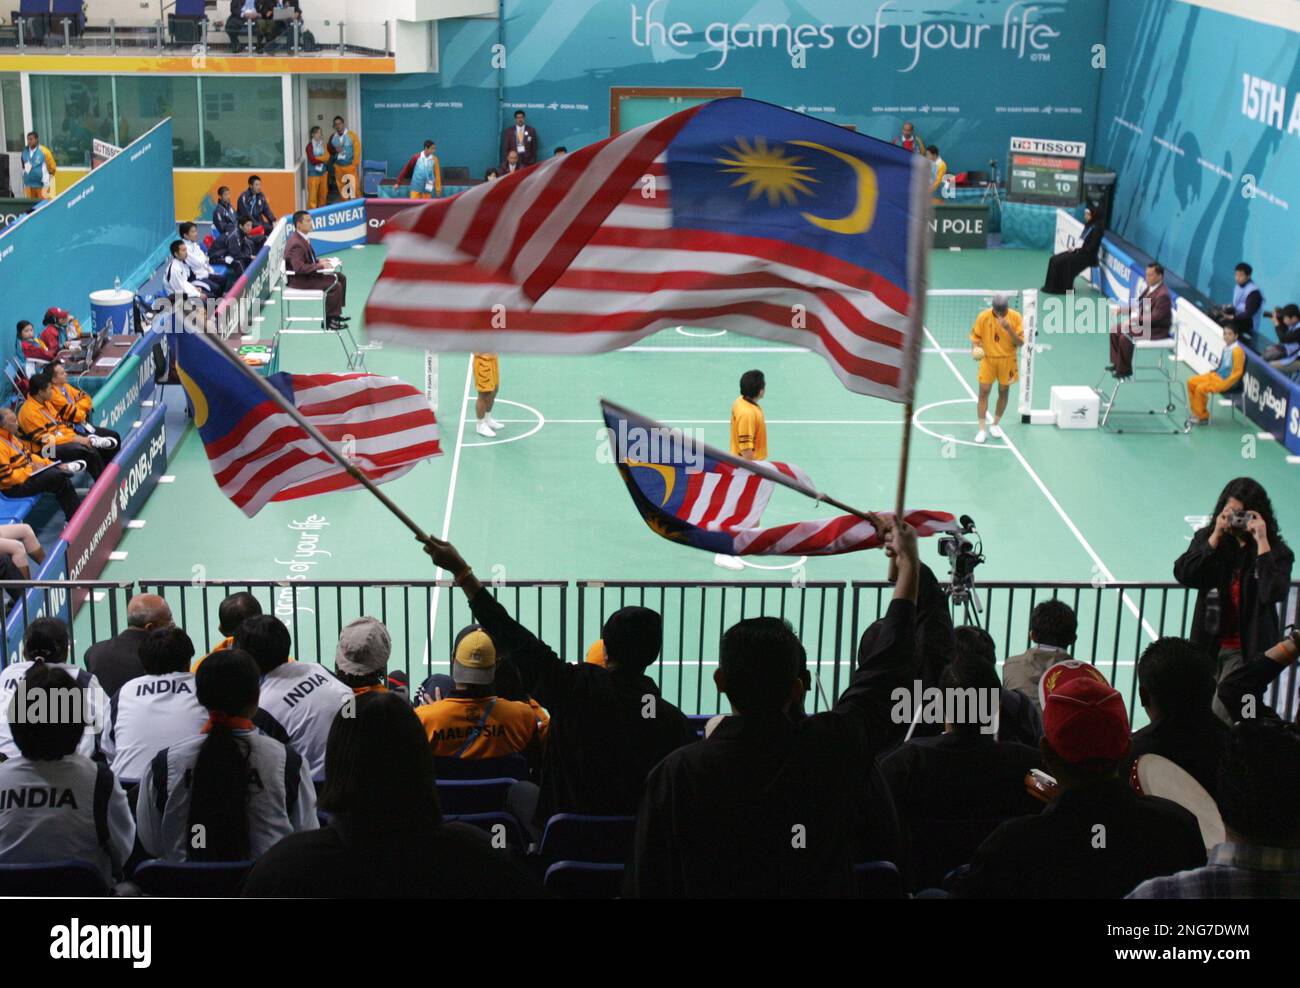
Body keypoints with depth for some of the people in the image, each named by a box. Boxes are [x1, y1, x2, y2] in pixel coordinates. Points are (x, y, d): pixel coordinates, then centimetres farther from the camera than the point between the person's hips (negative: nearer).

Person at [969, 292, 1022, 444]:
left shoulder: (1015, 317, -11)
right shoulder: (983, 317, -12)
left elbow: (1020, 343, -11)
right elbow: (975, 337, 0)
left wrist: (1008, 328, -27)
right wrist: (975, 348, -21)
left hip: (1007, 360, 1)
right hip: (988, 358, -1)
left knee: (1003, 392, 11)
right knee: (984, 392, -6)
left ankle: (995, 424, 30)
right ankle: (982, 430, -2)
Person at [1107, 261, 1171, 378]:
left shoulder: (1162, 294, -25)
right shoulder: (1150, 287, 5)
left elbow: (1155, 317, -27)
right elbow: (1139, 305, 14)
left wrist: (1134, 320, -26)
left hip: (1157, 329, -10)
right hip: (1142, 322, 10)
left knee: (1125, 338, -24)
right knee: (1115, 331, 5)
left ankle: (1124, 369, -8)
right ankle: (1116, 363, 14)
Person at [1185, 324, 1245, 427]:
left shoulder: (1237, 350, -19)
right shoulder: (1226, 347, 5)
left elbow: (1237, 372, -17)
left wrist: (1224, 383, -18)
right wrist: (1213, 371, 9)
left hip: (1226, 381, -9)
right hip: (1216, 375, 9)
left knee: (1201, 388, -22)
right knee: (1191, 382, 3)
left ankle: (1202, 417, -3)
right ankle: (1196, 412, 10)